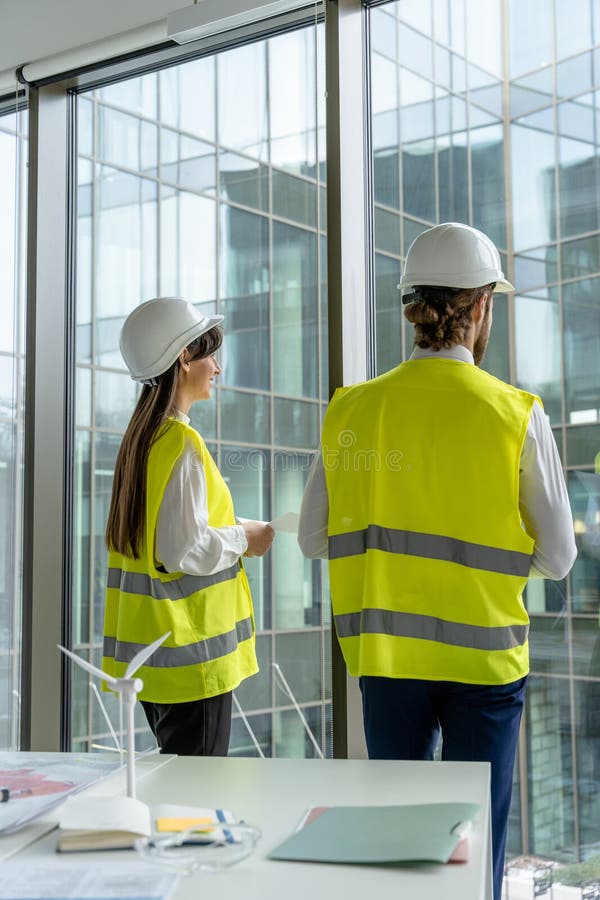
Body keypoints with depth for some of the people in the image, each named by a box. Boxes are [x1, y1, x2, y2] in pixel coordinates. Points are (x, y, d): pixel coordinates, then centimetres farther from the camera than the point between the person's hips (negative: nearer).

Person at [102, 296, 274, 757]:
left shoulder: (141, 435, 10)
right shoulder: (181, 441, -17)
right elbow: (183, 551, -23)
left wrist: (232, 531, 13)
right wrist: (243, 538, -7)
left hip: (152, 649, 9)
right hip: (190, 654, -9)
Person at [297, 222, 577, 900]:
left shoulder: (351, 411, -4)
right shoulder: (516, 415, -11)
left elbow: (313, 538, 2)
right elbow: (556, 557, -6)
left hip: (386, 651, 3)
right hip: (483, 654, -2)